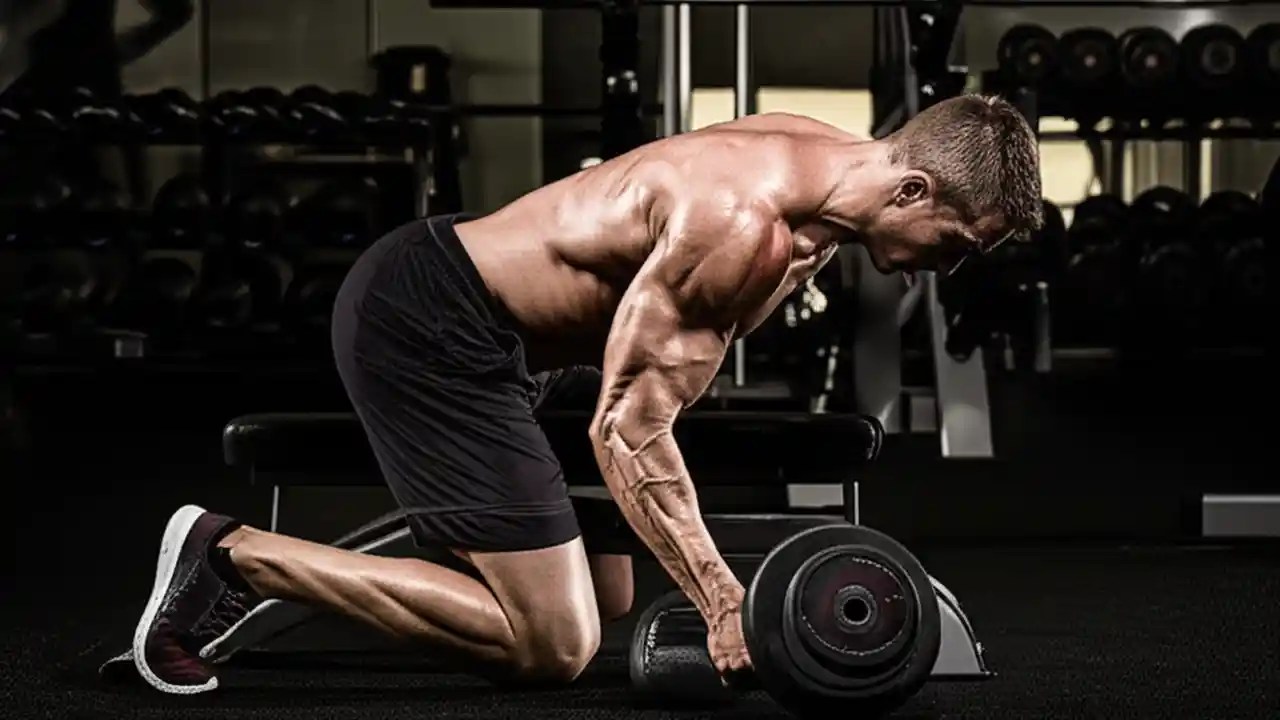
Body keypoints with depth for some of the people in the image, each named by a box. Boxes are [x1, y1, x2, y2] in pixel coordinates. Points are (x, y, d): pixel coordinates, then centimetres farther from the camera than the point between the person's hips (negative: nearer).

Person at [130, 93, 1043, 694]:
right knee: (554, 646, -11)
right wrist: (723, 601, -28)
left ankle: (269, 563, 21)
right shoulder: (742, 225, -28)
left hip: (467, 310, 11)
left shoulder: (823, 156, 1)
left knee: (607, 600, 16)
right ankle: (234, 556, -6)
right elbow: (628, 428, -25)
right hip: (427, 327, -10)